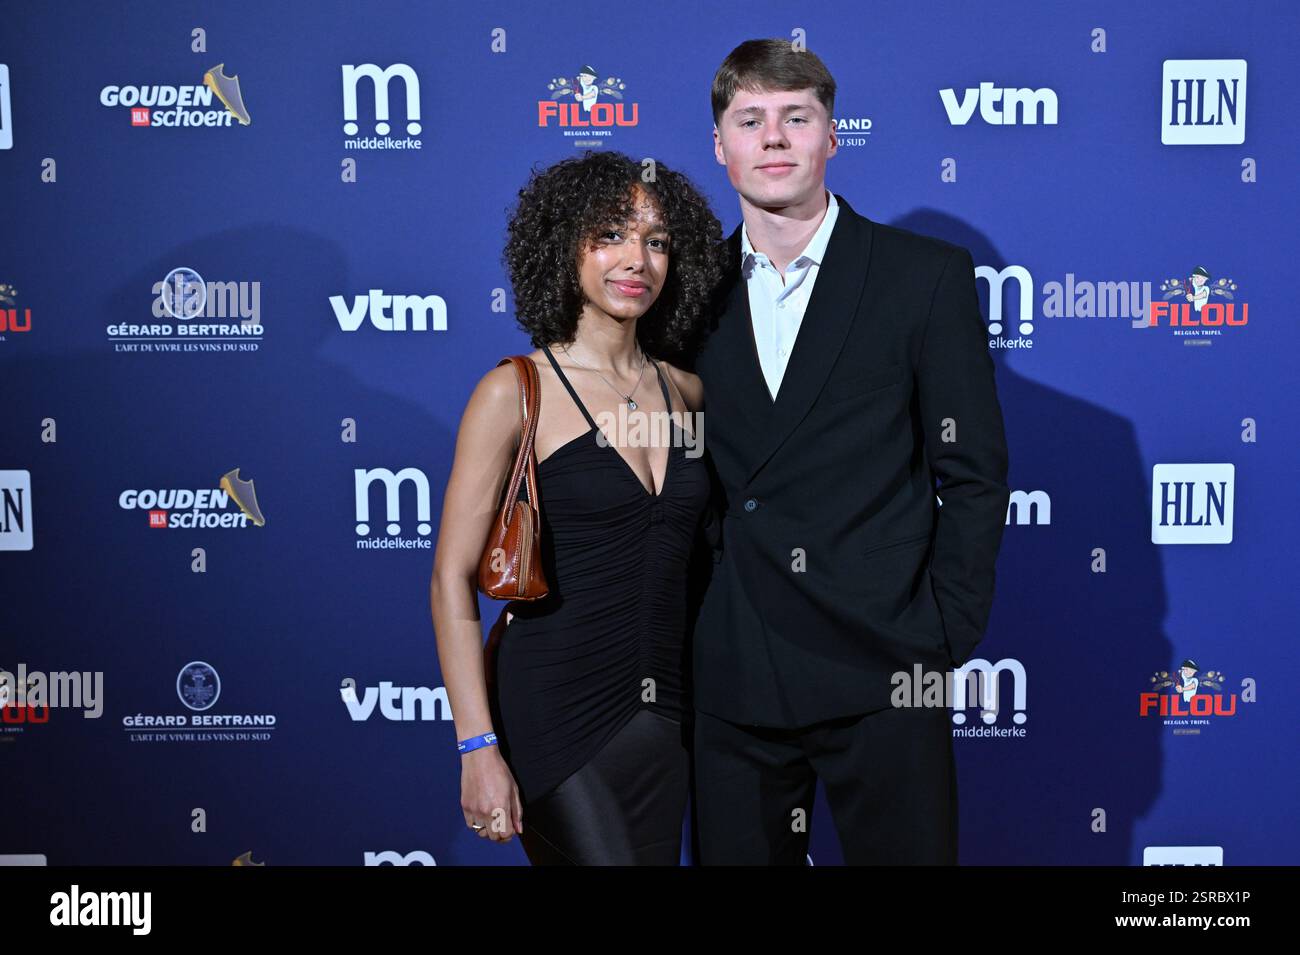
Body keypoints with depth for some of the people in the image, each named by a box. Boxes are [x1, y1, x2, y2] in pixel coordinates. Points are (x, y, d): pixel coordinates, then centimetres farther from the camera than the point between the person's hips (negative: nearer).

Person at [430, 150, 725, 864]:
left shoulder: (684, 392, 7)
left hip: (662, 716, 5)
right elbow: (452, 580, -9)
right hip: (555, 715, -5)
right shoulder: (516, 393, -8)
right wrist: (479, 749, -14)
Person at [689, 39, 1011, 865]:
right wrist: (679, 627, 3)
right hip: (729, 679, 3)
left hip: (880, 674, -2)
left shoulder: (929, 276, -1)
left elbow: (973, 473, -2)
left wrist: (946, 638, -7)